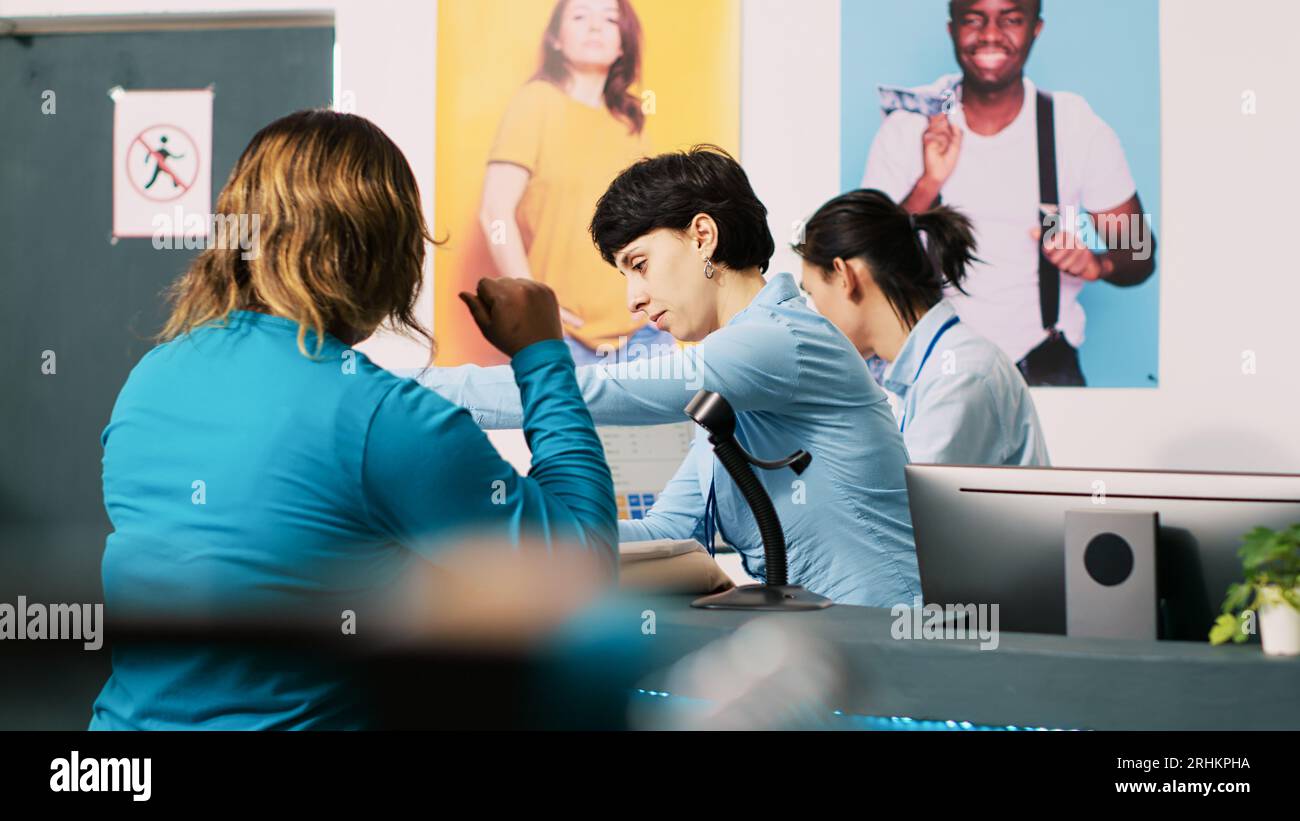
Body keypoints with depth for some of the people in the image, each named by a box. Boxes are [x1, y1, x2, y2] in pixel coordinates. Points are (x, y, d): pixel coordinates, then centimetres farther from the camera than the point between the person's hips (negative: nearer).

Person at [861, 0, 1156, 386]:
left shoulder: (1079, 127, -1)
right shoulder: (908, 126, -1)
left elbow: (1140, 255, 5)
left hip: (1043, 364, 0)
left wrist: (1100, 263, -18)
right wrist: (928, 185, -19)